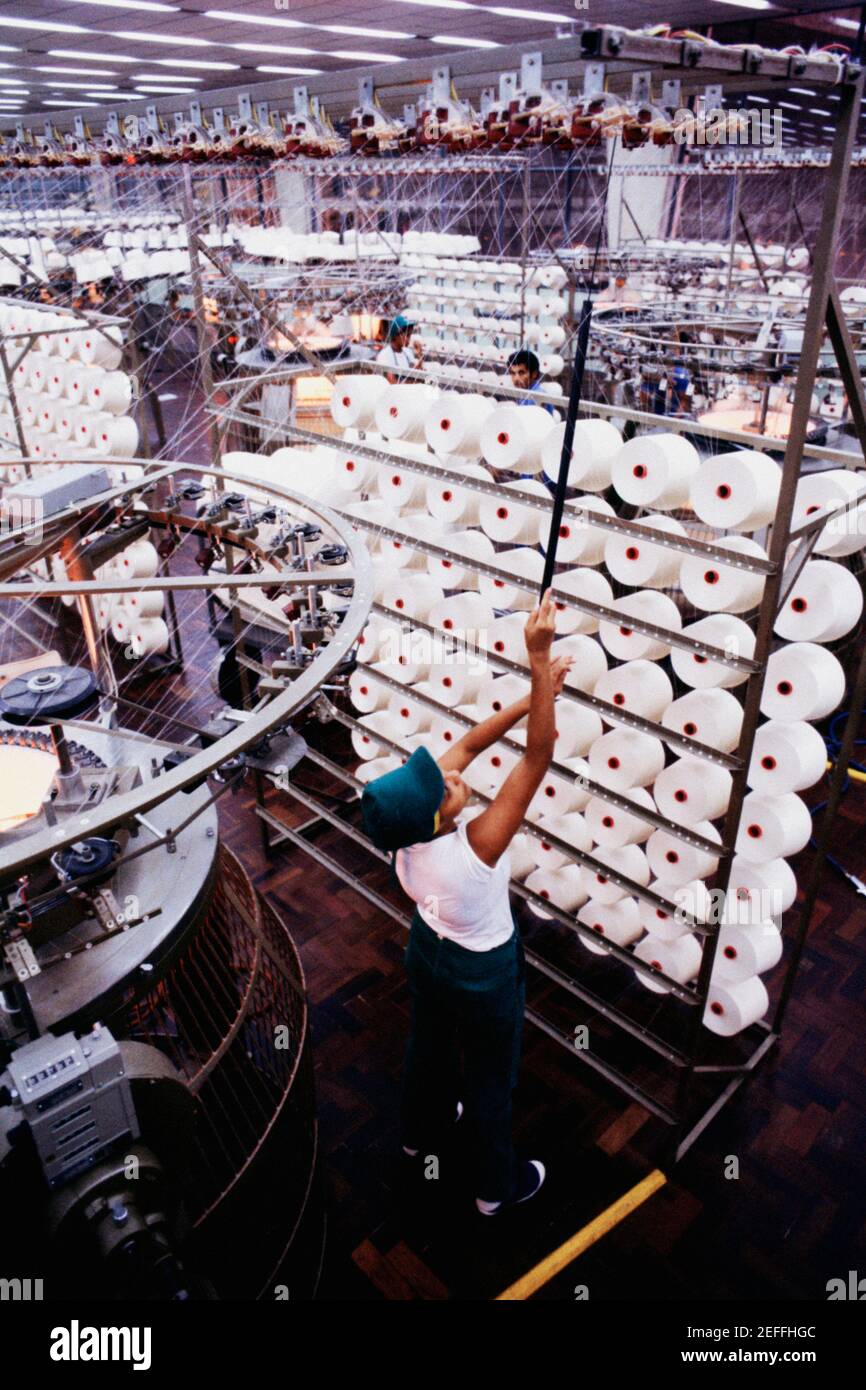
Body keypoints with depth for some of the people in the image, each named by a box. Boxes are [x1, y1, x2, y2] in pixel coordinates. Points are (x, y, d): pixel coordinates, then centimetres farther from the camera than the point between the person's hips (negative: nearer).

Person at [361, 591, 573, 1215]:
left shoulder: (405, 831, -26)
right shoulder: (475, 848, -43)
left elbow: (469, 743, -20)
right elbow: (538, 757, -48)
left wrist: (533, 697, -24)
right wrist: (540, 661, -52)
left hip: (428, 951, 6)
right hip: (484, 973, -6)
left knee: (430, 1044, 32)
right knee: (490, 1077, 20)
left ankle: (424, 1128, 62)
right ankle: (498, 1185, 47)